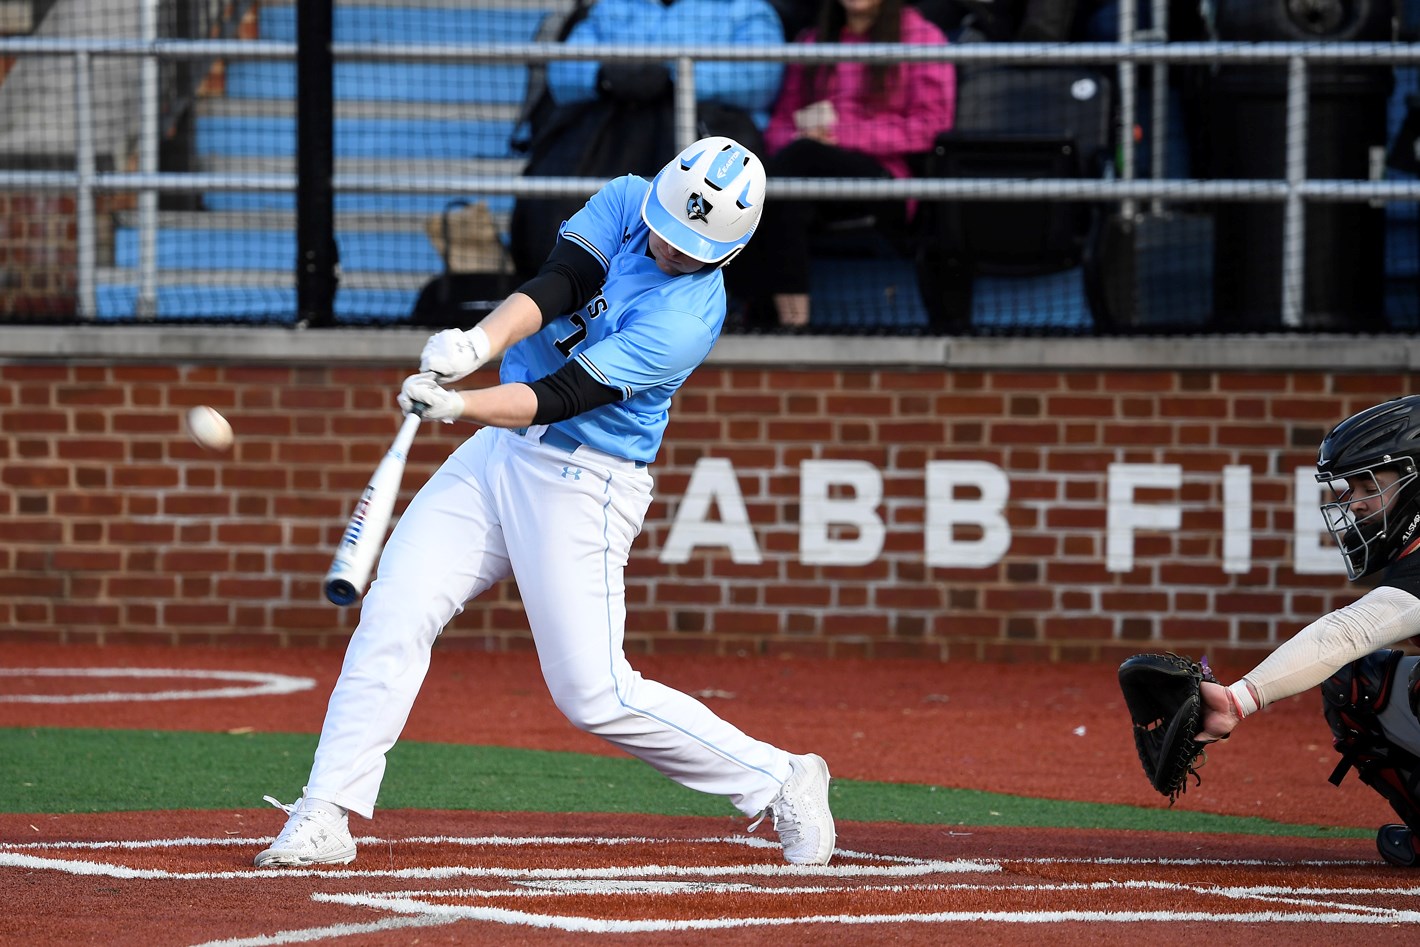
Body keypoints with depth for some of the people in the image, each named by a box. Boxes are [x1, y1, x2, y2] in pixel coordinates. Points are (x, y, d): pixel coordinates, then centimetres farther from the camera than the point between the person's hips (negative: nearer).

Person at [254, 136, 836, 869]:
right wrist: (481, 340, -35)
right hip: (500, 451, 7)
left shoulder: (687, 318, -21)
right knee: (393, 615, -5)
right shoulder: (625, 203, -2)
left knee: (595, 695, -7)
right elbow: (554, 285, -16)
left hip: (582, 486, -7)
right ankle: (325, 819, -3)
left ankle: (779, 783, 9)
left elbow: (562, 396, -27)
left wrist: (460, 406, -41)